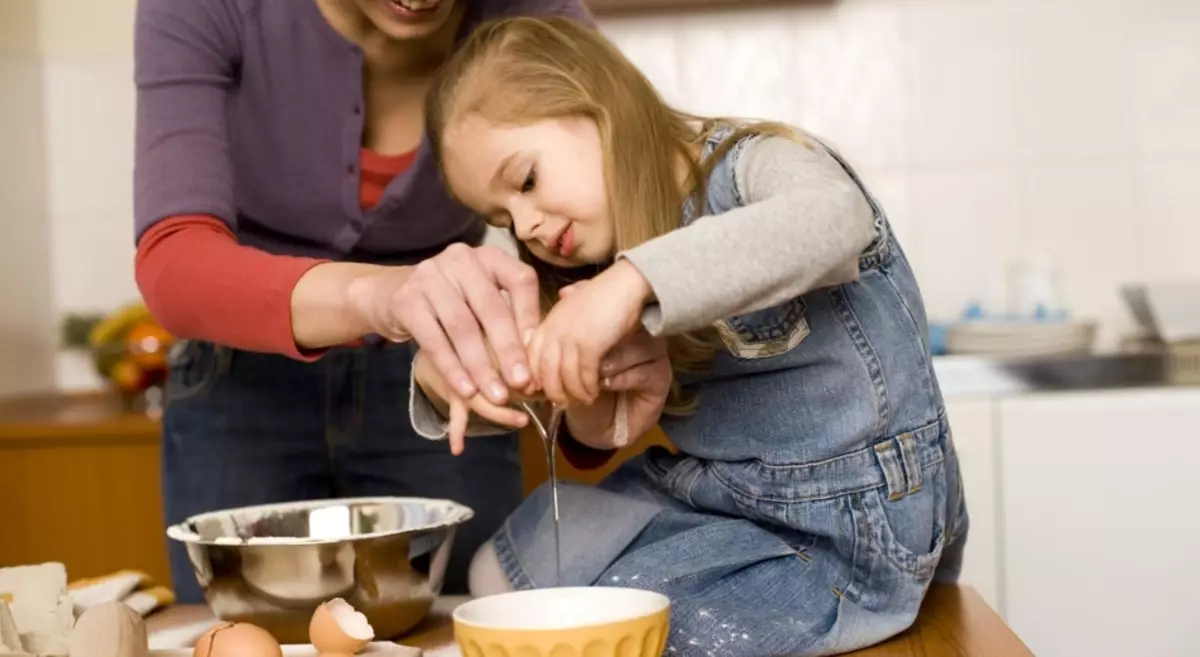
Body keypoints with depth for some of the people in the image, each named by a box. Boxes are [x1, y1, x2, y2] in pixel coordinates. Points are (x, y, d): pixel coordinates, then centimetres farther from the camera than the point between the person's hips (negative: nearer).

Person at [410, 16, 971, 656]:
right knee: (502, 572, 6)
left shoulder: (754, 164, -14)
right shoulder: (599, 271, 9)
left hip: (844, 533, -8)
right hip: (709, 498, 8)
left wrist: (635, 279, -47)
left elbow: (835, 219, -38)